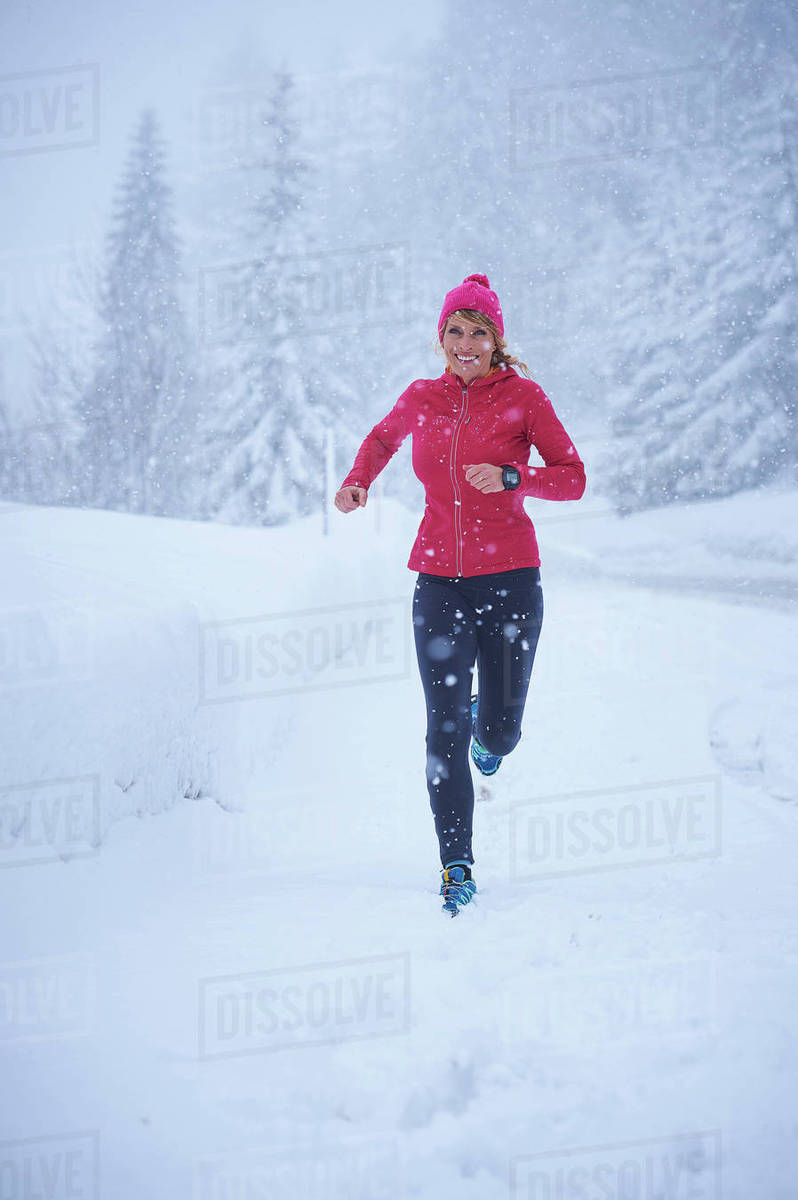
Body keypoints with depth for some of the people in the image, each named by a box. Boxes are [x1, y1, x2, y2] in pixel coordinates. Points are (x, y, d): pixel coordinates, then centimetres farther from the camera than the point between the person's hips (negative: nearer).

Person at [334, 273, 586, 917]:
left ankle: (488, 728, 42)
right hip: (440, 580, 2)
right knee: (445, 734, -7)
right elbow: (384, 438, 28)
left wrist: (511, 478, -19)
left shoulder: (522, 396, -3)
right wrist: (359, 482, 8)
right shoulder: (422, 399, 6)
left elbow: (572, 477, -2)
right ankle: (457, 868, 0)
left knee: (499, 732, 4)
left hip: (509, 577, -2)